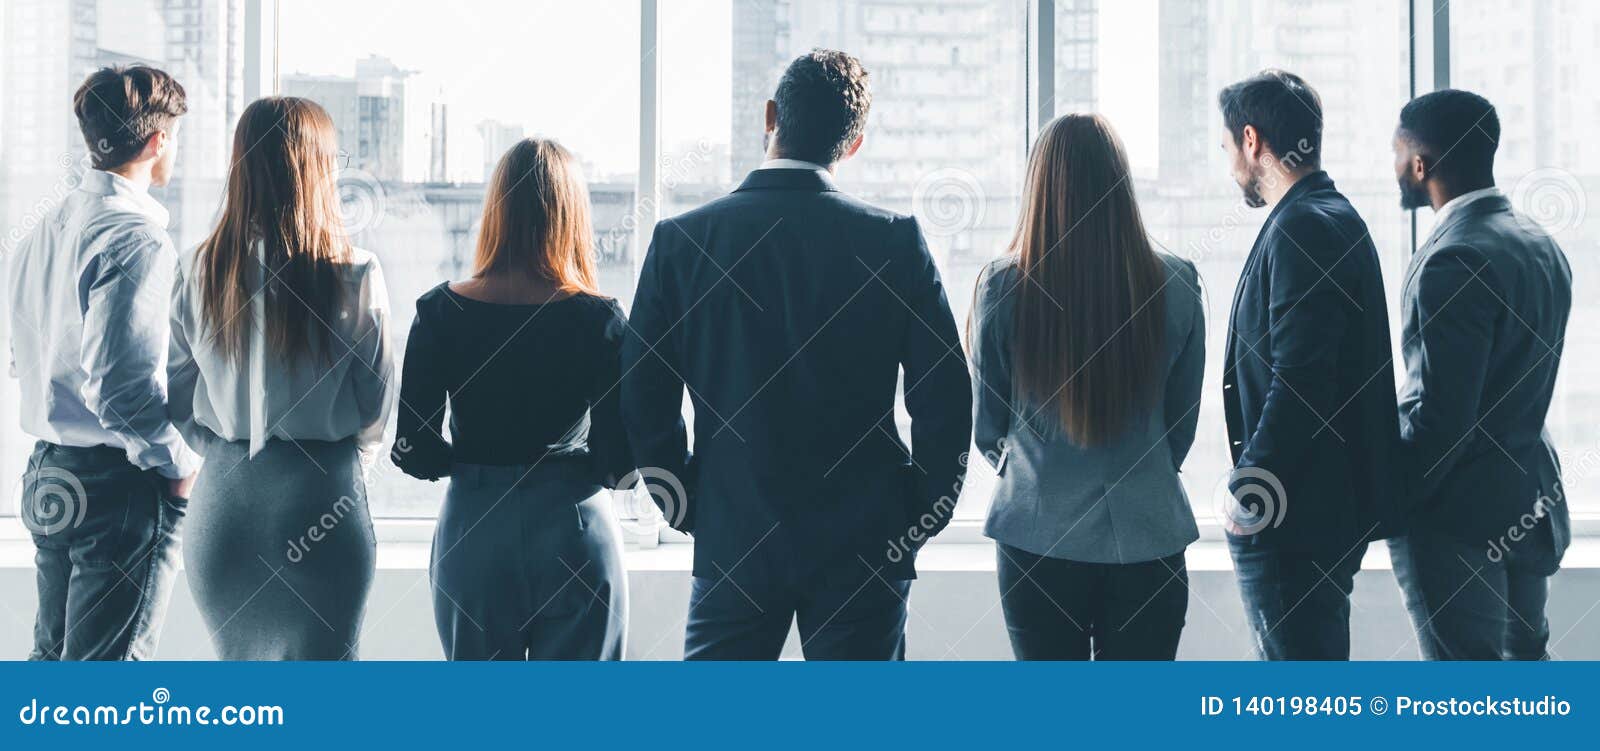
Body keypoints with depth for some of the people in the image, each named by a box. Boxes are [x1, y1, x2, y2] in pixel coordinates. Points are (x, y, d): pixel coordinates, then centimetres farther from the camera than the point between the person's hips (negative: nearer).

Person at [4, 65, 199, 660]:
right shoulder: (137, 239, -18)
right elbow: (119, 384, -24)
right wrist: (181, 465, -13)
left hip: (48, 475, 9)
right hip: (121, 484, -9)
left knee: (53, 655, 19)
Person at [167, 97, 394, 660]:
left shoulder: (200, 271, -2)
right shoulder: (355, 277, -11)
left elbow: (177, 399, 3)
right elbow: (377, 403, -1)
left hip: (224, 493, 3)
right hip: (322, 497, -3)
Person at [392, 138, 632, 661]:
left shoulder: (441, 312, -4)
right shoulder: (599, 319, -9)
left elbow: (412, 451, -3)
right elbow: (618, 464, -10)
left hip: (472, 533, 2)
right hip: (573, 531, -2)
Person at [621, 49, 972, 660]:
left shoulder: (680, 240, -3)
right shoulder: (895, 240, -5)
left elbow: (643, 402, 0)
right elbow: (944, 398, -5)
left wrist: (689, 511, 10)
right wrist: (919, 519, 6)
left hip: (731, 543, 1)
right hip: (864, 549, -1)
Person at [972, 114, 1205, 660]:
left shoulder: (1002, 287, -9)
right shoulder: (1175, 285, -6)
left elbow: (985, 427, 4)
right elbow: (1183, 421, 6)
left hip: (1038, 531, -1)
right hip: (1145, 532, 1)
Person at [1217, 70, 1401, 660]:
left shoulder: (1302, 228, -16)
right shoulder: (1338, 219, 16)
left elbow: (1300, 380, -23)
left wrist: (1245, 490, -16)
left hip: (1292, 520, -11)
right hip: (1336, 508, 11)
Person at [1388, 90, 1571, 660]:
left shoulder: (1453, 261, -21)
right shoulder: (1540, 245, 8)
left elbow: (1441, 416, -23)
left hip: (1459, 512, -9)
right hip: (1530, 501, 9)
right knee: (1524, 656, 19)